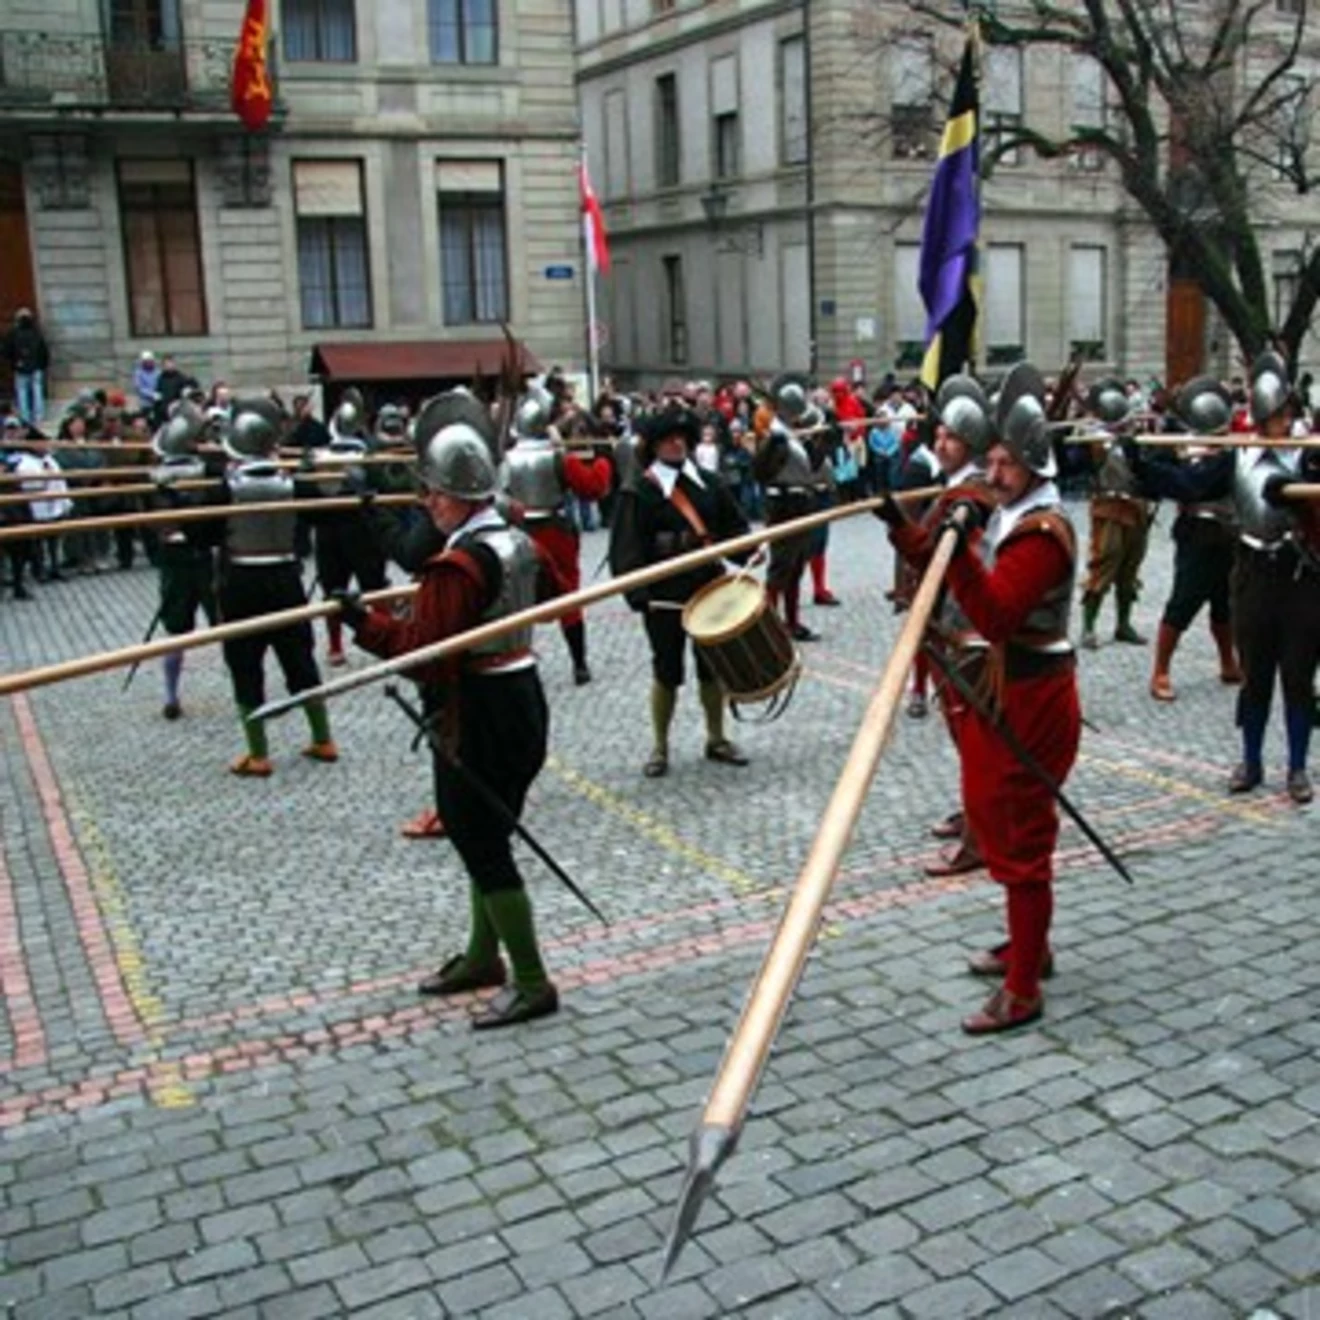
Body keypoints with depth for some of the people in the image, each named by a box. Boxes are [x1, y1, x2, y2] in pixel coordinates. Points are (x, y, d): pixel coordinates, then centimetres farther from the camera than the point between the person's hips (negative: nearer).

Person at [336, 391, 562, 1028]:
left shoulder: (456, 566, -22)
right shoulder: (520, 542, 6)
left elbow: (422, 650, -25)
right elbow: (549, 594, 25)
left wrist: (365, 621, -14)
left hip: (477, 719, -9)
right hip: (523, 696, 9)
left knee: (483, 845, 0)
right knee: (487, 835, 21)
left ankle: (531, 984, 7)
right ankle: (483, 957, 36)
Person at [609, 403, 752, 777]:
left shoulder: (709, 484, 5)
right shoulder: (639, 493, -9)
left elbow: (733, 526, 13)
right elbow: (627, 549, -14)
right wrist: (638, 596, -24)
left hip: (710, 591, 4)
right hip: (663, 599, -4)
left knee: (713, 667, 13)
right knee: (667, 672, 4)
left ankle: (716, 739, 29)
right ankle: (660, 748, 20)